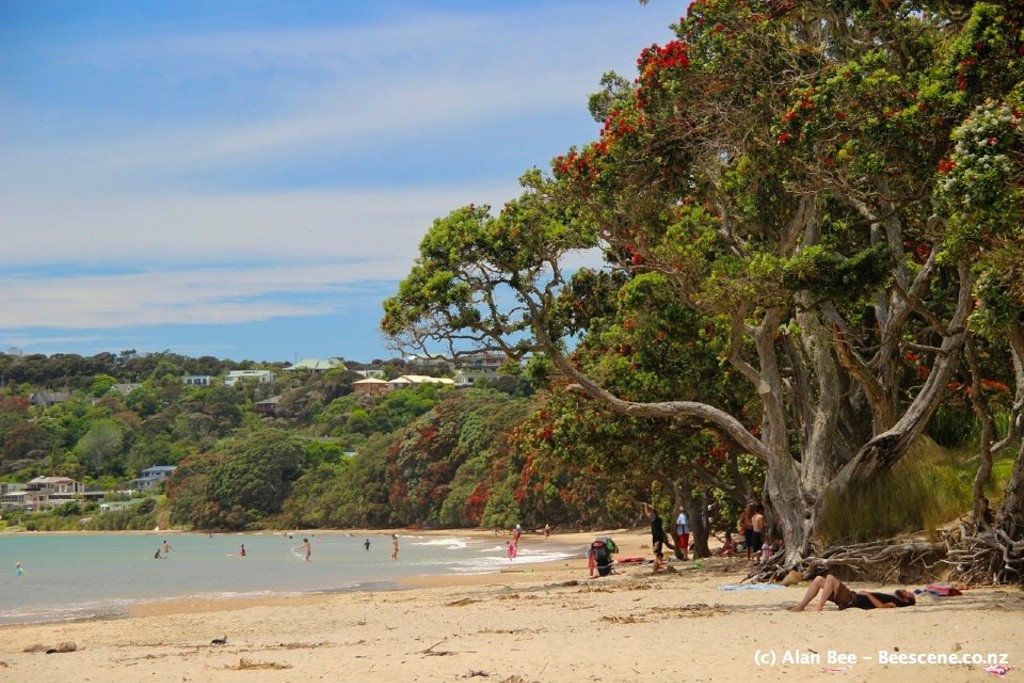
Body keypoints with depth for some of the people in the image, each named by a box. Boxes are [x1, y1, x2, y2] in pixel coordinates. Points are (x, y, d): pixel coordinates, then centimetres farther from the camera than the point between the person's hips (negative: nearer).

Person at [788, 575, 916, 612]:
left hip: (853, 602, -9)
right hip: (853, 597, 9)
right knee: (819, 579, 2)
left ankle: (819, 608, -28)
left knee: (830, 578, -26)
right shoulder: (890, 598, 26)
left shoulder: (897, 602, -2)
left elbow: (880, 606, -20)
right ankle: (800, 606, -5)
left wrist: (868, 594, -13)